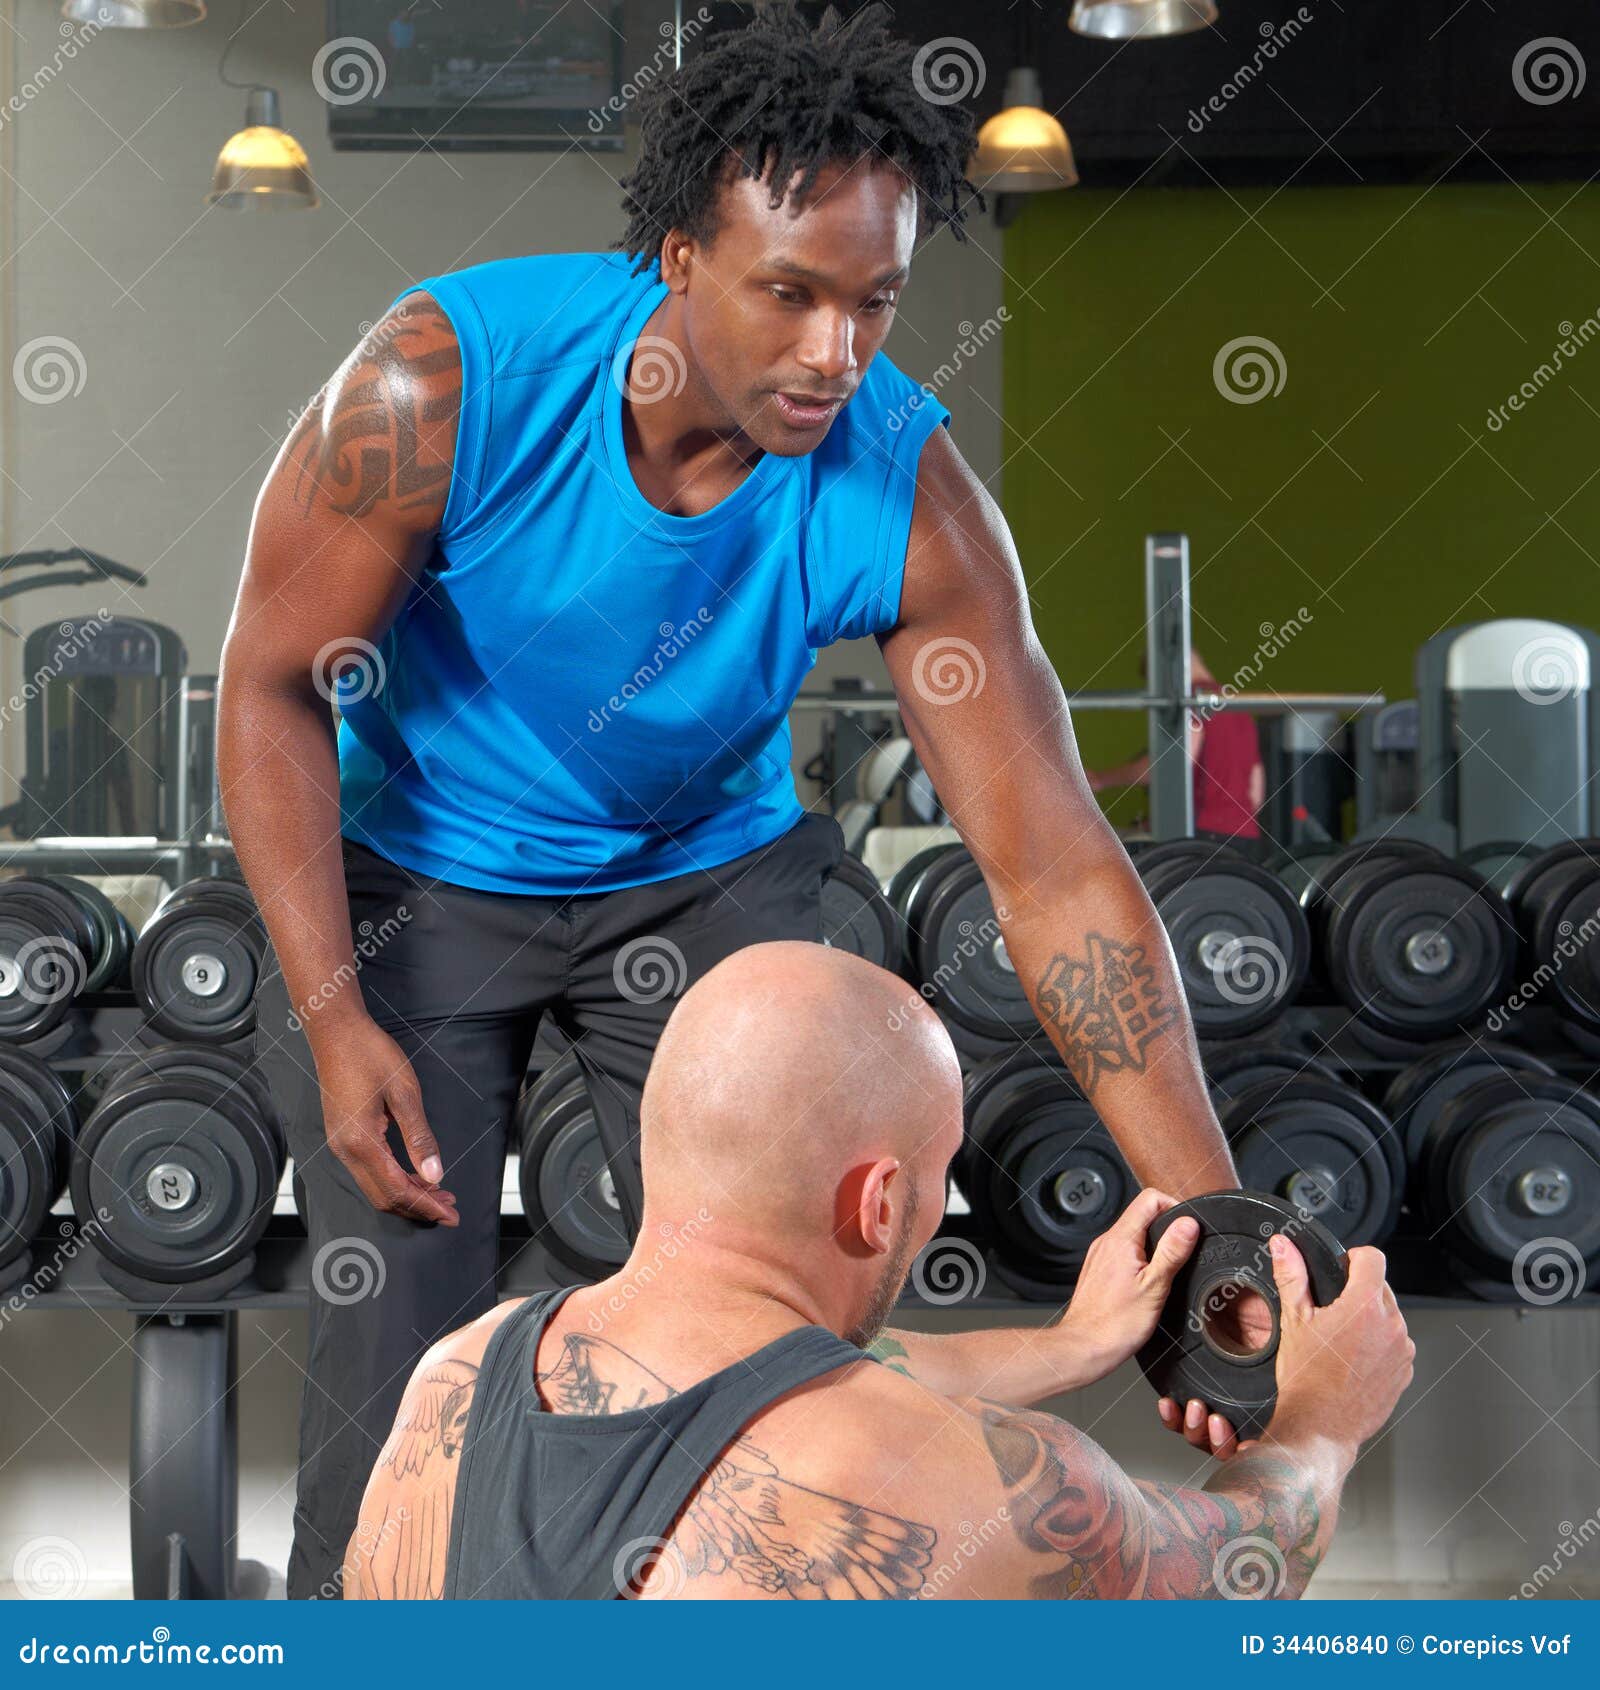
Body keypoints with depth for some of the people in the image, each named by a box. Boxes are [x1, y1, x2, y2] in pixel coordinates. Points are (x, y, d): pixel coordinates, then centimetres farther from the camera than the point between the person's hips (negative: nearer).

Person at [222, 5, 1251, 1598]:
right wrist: (332, 1019, -25)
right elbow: (272, 682, -17)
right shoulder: (447, 377, -29)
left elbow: (1054, 865, -26)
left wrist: (1215, 1225, -33)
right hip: (418, 876, -1)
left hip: (708, 875, 2)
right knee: (400, 1358, -5)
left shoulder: (907, 495, -26)